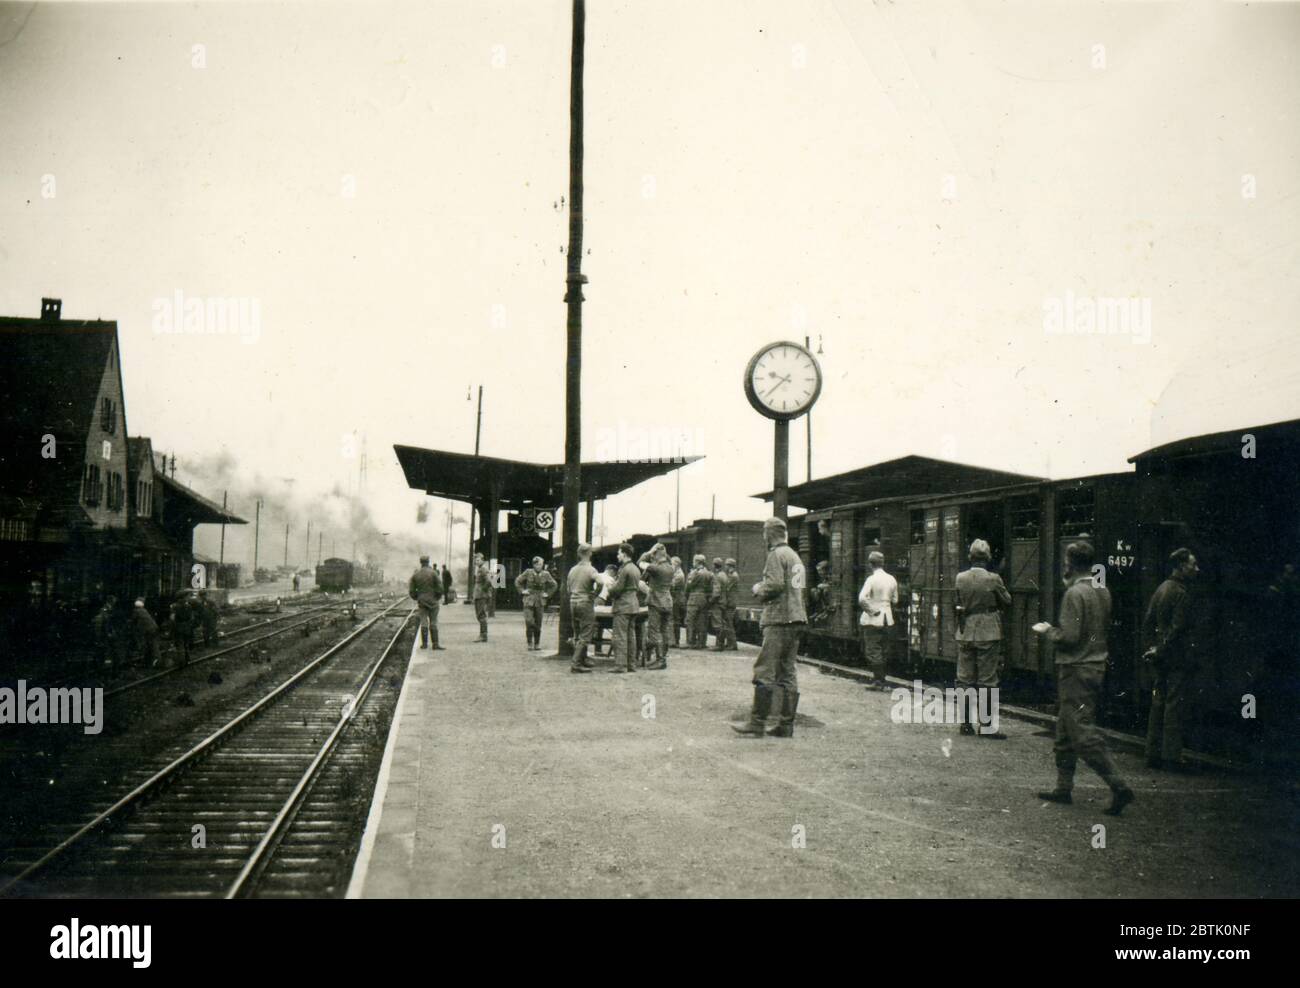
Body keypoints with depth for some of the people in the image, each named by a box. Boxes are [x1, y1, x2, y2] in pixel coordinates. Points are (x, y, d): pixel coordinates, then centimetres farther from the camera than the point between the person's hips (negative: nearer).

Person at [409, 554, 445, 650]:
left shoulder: (415, 574, 0)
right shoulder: (433, 573, -9)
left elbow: (411, 589, 2)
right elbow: (440, 587, -10)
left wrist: (416, 598, 17)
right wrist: (438, 597, 6)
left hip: (421, 601, 2)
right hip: (432, 601, -2)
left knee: (423, 622, 8)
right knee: (433, 622, 0)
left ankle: (424, 643, 9)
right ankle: (435, 644, -3)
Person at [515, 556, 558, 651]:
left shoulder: (546, 574, 1)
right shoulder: (528, 573, -3)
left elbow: (553, 585, 16)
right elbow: (518, 581, 9)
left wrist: (547, 593, 7)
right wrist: (522, 591, 1)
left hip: (540, 601, 2)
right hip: (529, 601, -2)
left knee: (538, 624, 5)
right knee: (529, 622, -11)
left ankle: (537, 643, 14)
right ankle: (530, 644, -3)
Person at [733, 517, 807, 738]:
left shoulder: (776, 555, -8)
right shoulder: (795, 556, 20)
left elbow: (775, 585, -20)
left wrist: (759, 589, -1)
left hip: (779, 620, -9)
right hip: (797, 620, 9)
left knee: (765, 673, -8)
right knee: (788, 674, 9)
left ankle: (757, 724, -10)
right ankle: (787, 725, 9)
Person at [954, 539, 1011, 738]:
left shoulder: (960, 578, -3)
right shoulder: (993, 579, -13)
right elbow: (1007, 601, -1)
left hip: (965, 635, 3)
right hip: (988, 634, -3)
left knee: (964, 680, 11)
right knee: (987, 681, 2)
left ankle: (965, 722, 15)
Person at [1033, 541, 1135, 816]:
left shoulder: (1075, 593, -17)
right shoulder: (1103, 591, 8)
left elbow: (1069, 636, -21)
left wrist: (1048, 631, -3)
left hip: (1076, 669, -9)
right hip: (1097, 666, 9)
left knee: (1083, 732, -7)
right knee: (1066, 730, 17)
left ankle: (1118, 785, -12)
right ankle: (1063, 787, 22)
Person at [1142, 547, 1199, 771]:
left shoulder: (1161, 588, 12)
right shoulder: (1181, 593, -15)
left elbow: (1147, 620, 15)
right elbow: (1178, 628, -19)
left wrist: (1152, 646, 12)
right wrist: (1160, 650, -11)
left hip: (1160, 659, 8)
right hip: (1176, 658, -8)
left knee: (1158, 704, 11)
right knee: (1174, 706, -5)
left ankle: (1153, 754, 15)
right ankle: (1172, 757, -2)